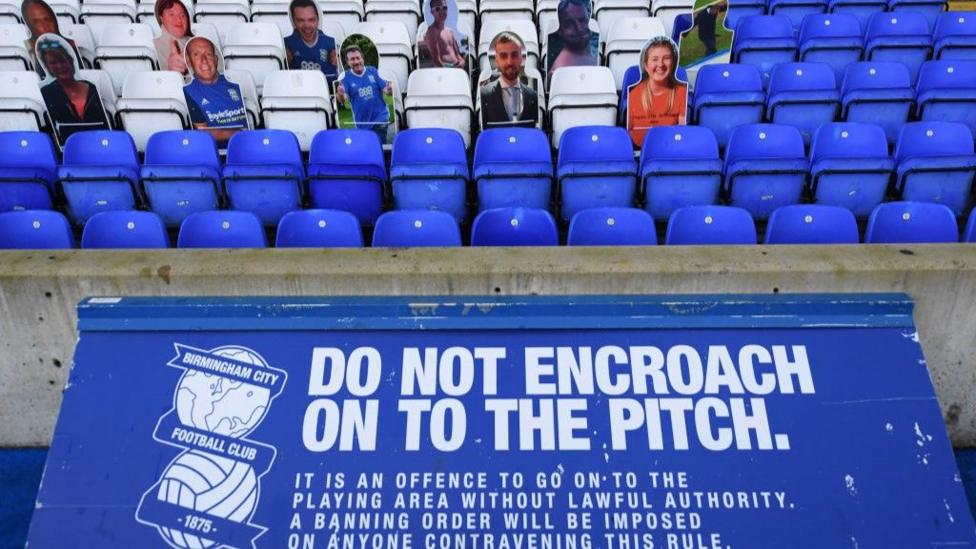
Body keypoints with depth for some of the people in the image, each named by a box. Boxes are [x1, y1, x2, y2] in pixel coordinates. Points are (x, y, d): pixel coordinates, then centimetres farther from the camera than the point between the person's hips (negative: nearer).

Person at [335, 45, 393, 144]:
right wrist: (340, 95, -37)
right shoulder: (346, 77, -2)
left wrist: (389, 90, -26)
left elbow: (386, 90, -1)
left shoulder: (373, 71, 0)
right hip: (361, 122, 2)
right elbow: (342, 100, -12)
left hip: (380, 117, -2)